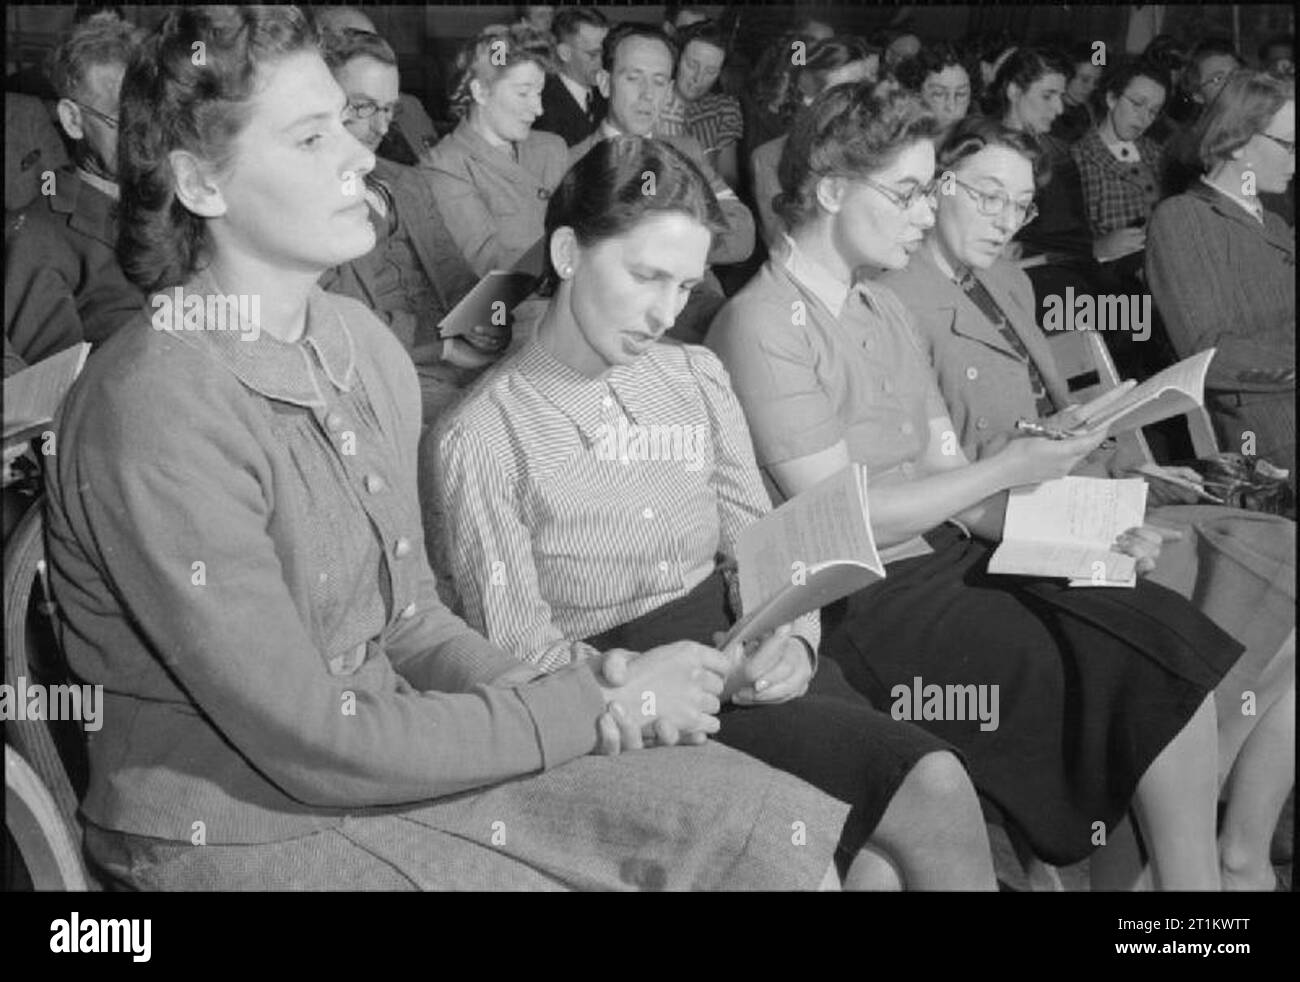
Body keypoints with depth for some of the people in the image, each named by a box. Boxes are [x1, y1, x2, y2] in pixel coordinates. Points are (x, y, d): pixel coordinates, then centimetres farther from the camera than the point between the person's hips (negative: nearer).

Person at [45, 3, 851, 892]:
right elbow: (309, 741, -22)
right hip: (236, 833, -7)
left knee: (771, 831, -5)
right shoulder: (159, 410, -22)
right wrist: (596, 708, -16)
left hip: (374, 753, 7)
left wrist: (533, 693, -10)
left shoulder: (360, 344, 3)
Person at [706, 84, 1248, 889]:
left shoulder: (885, 309, 14)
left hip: (947, 555, 8)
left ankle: (1199, 876, -8)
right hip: (863, 602, -8)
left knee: (1167, 634, -12)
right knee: (1122, 667, -19)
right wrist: (1006, 470, -11)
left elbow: (944, 477, 12)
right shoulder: (763, 325, -12)